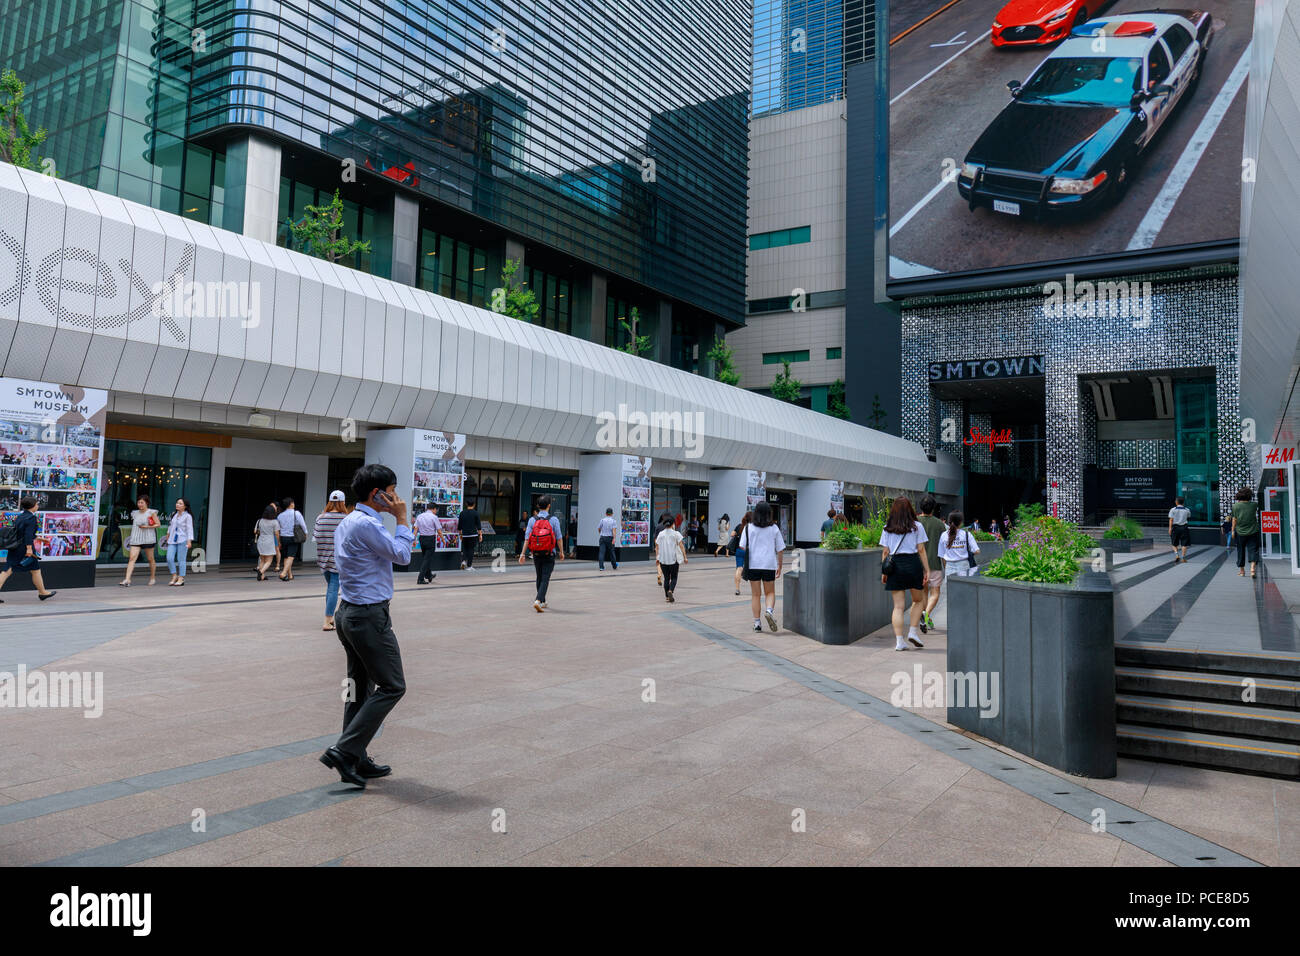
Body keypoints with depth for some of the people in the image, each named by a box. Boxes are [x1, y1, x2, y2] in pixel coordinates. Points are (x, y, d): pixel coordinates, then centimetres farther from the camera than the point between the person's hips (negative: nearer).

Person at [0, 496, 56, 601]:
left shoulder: (20, 516, 13)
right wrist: (29, 548, -24)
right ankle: (42, 593, 17)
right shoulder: (31, 517, -13)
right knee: (35, 570, 6)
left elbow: (15, 531, 21)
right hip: (24, 548, -8)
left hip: (15, 548, 8)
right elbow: (28, 534, -21)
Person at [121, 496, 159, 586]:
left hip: (148, 538, -3)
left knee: (150, 559, 8)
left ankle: (153, 577, 26)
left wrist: (147, 527, -14)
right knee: (132, 558, -11)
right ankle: (127, 580, -18)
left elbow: (158, 524, -3)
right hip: (136, 538, 3)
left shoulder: (151, 512, 0)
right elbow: (134, 525, 24)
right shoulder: (135, 513, 14)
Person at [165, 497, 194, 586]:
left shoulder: (188, 516, -6)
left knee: (181, 560, -2)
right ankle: (174, 576, 10)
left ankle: (181, 578, 6)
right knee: (169, 558, -5)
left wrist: (189, 541, -18)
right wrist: (168, 534, 34)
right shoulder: (173, 514, 13)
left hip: (182, 540, -5)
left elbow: (189, 529, -10)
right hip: (172, 540, 5)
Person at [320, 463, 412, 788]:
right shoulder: (367, 524, -18)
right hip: (369, 615, -10)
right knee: (392, 686, -5)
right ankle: (344, 751, -7)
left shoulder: (346, 523, 15)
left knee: (360, 688, 12)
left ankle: (356, 761, 17)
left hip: (349, 612, 10)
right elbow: (402, 555, -11)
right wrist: (401, 518, -3)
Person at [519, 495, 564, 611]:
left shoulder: (532, 520, -1)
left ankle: (542, 601, 30)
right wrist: (561, 552, 6)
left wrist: (523, 553, -1)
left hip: (536, 554, 3)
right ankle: (538, 601, -19)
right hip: (549, 554, -3)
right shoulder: (553, 519, -7)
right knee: (545, 579, -3)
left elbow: (527, 538, -3)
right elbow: (559, 538, -5)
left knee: (539, 578, 18)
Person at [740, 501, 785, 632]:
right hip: (769, 565, 0)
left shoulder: (748, 527, -1)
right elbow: (780, 550, 3)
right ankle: (769, 610, -15)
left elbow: (743, 547, -3)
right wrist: (779, 567, 12)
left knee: (755, 595, 9)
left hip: (753, 565, 0)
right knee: (770, 593, 13)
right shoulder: (774, 528, 1)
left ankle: (757, 622, 7)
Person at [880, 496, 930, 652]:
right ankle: (913, 631, 7)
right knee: (918, 600, 19)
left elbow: (885, 552, 5)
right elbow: (921, 550, 0)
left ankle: (899, 641, -1)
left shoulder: (887, 528, 6)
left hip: (894, 565, 2)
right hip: (912, 563, -2)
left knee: (898, 605, 3)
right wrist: (927, 569, 5)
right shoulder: (917, 526, 1)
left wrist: (883, 572, 11)